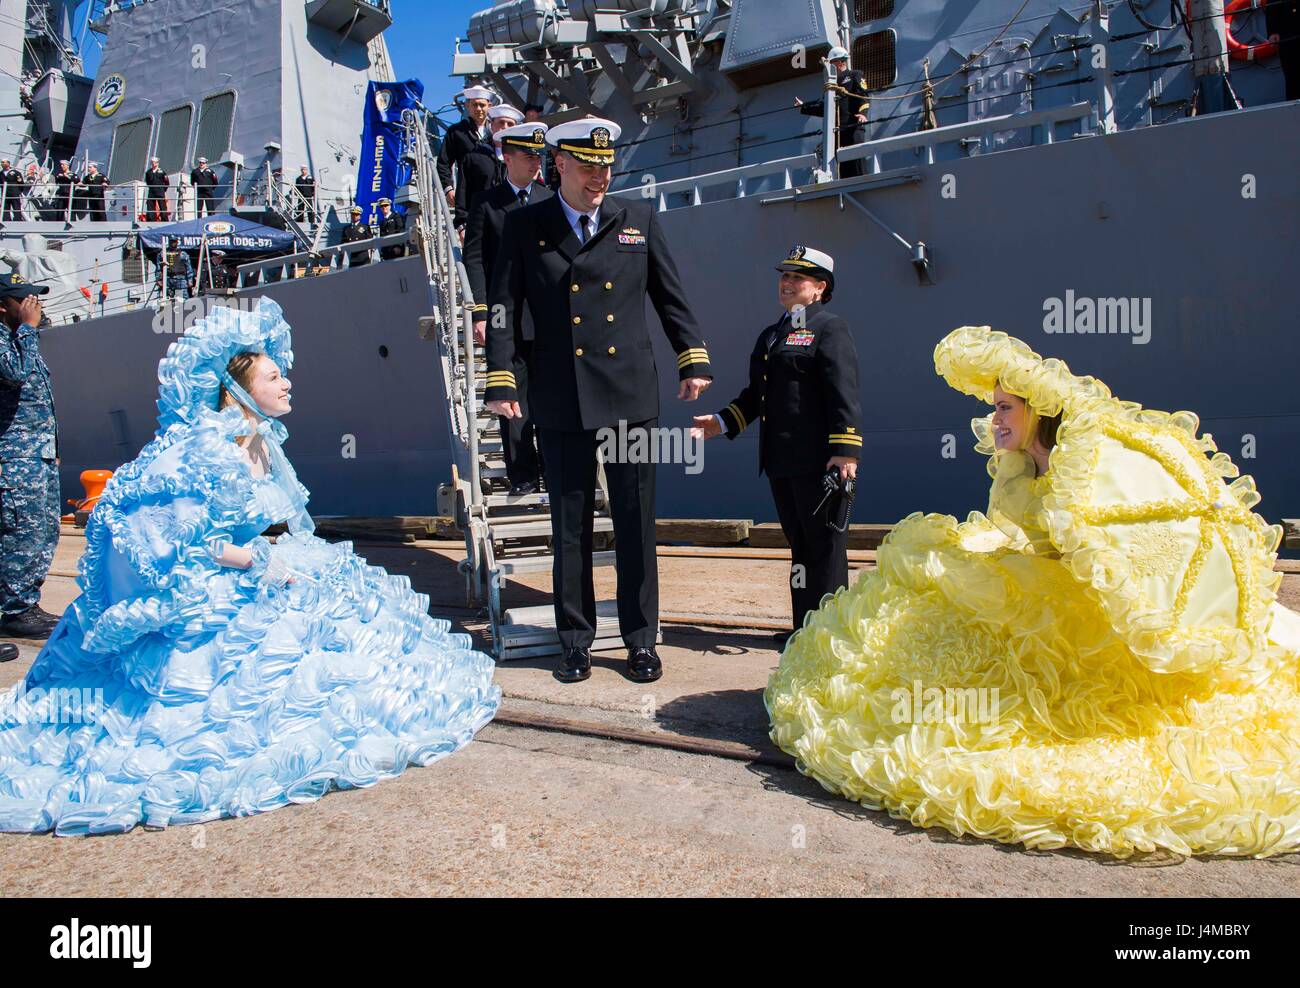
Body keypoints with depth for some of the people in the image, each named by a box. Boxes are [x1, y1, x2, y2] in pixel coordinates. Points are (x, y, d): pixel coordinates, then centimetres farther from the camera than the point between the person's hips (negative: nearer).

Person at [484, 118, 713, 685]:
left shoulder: (639, 220, 10)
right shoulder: (525, 227, 5)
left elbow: (671, 298, 14)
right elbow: (502, 309, 2)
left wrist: (693, 361, 8)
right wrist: (500, 382, -6)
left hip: (629, 397, 1)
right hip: (560, 403, -1)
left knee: (635, 522, 4)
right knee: (570, 527, 7)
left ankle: (641, 639, 17)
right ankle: (575, 641, 20)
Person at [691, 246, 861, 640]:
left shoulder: (830, 328, -4)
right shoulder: (770, 334, 21)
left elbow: (844, 395, -14)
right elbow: (756, 392, 25)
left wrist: (845, 451, -21)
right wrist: (722, 422, 13)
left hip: (817, 460, -8)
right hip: (780, 461, 8)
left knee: (824, 546, 0)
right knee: (800, 544, 15)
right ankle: (805, 626, 24)